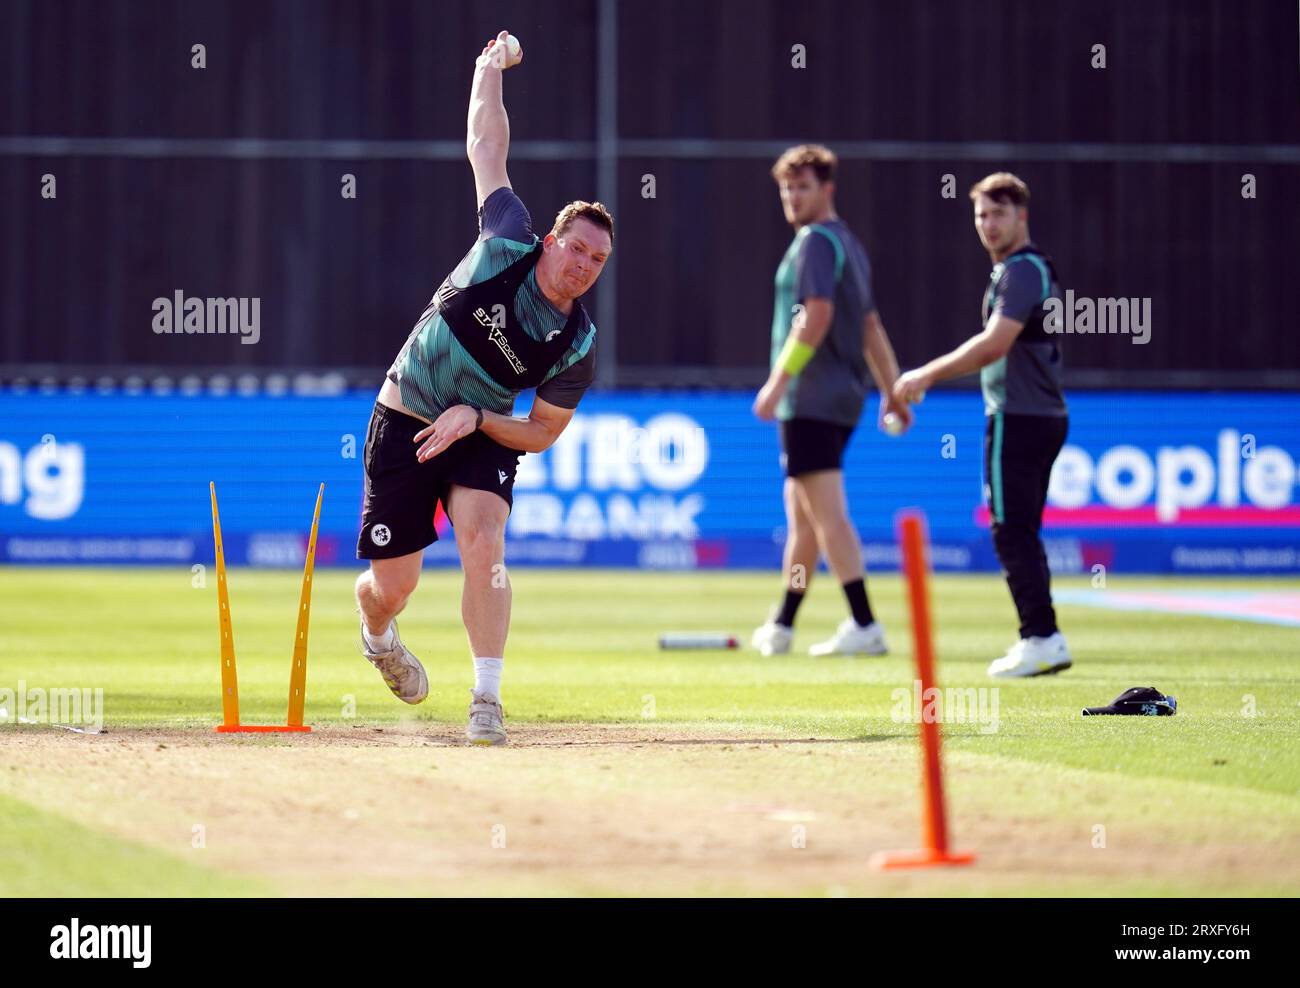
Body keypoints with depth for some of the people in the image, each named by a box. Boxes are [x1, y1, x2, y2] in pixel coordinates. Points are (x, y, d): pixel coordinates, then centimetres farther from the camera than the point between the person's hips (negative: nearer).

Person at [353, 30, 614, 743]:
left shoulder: (579, 345, -12)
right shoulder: (508, 246, -14)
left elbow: (543, 432, -4)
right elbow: (486, 148, -4)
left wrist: (474, 418, -18)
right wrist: (490, 69, 2)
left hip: (483, 438, 1)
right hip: (403, 423, -1)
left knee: (483, 544, -27)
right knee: (392, 586, 1)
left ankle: (487, 699, -24)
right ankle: (377, 636, 40)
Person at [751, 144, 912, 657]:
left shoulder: (817, 243, -10)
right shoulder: (849, 245, 20)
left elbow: (816, 316, -21)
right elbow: (871, 327, 23)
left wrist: (778, 380, -21)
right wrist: (891, 392, 25)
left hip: (810, 399, -10)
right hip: (842, 398, 10)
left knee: (827, 513, -11)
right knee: (801, 515, 16)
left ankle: (864, 626, -16)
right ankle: (781, 625, 23)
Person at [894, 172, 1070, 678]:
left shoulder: (1021, 271, -14)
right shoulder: (1031, 269, 19)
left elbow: (995, 343, -23)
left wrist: (929, 374, -18)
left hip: (1018, 418, -10)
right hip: (1043, 415, 10)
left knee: (1012, 531, -9)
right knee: (1021, 533, 14)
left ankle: (1042, 638, -12)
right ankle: (1040, 638, 15)